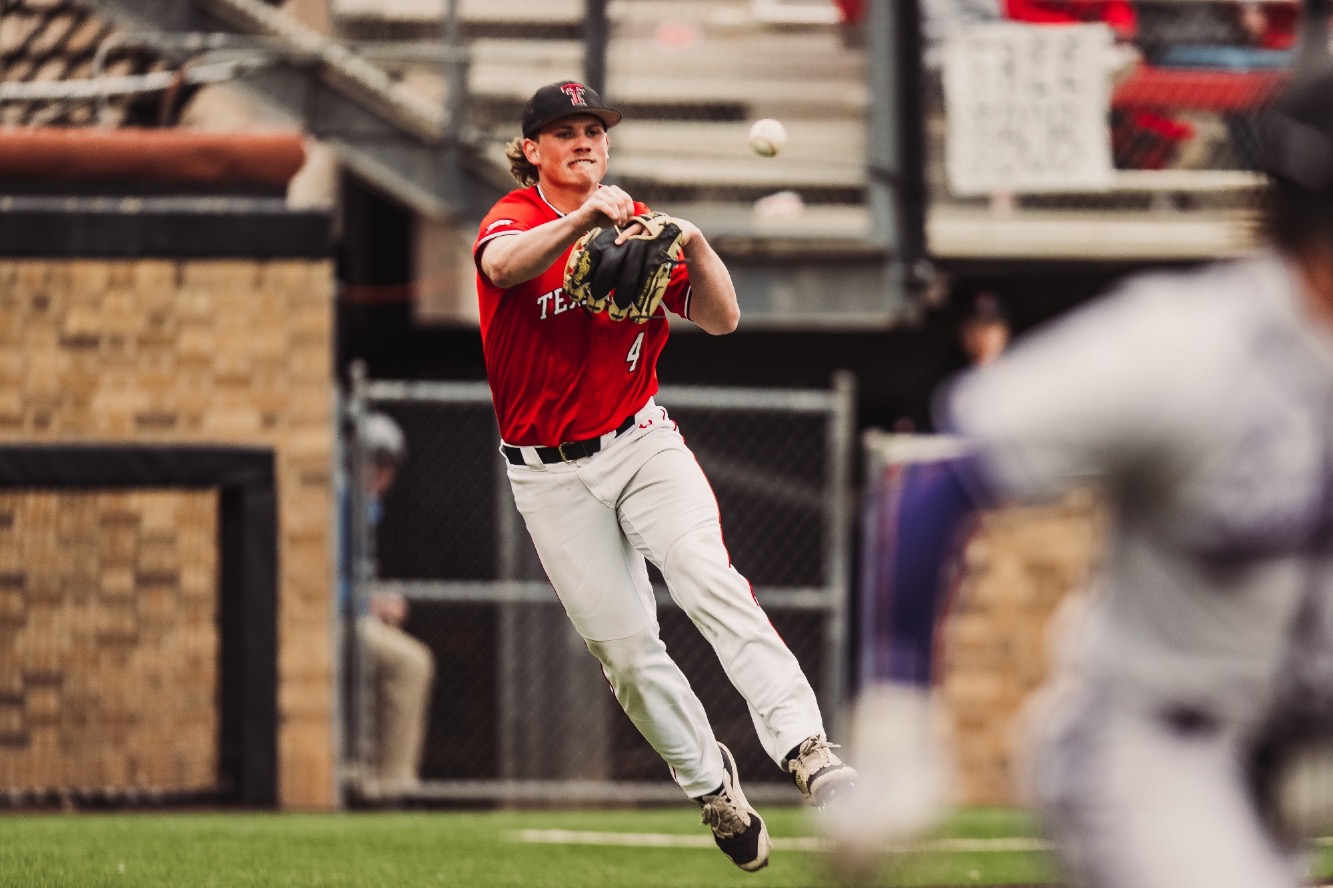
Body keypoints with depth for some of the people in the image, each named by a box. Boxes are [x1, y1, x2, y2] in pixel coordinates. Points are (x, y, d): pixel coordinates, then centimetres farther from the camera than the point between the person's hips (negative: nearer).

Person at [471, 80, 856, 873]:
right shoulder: (516, 220, -7)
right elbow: (504, 265, -34)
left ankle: (808, 752, -33)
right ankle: (713, 786, 18)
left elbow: (722, 319, 0)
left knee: (711, 582, -22)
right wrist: (581, 221, -51)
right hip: (552, 475, -1)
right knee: (623, 646, 0)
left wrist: (695, 245, -19)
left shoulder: (641, 225, 6)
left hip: (643, 444, 1)